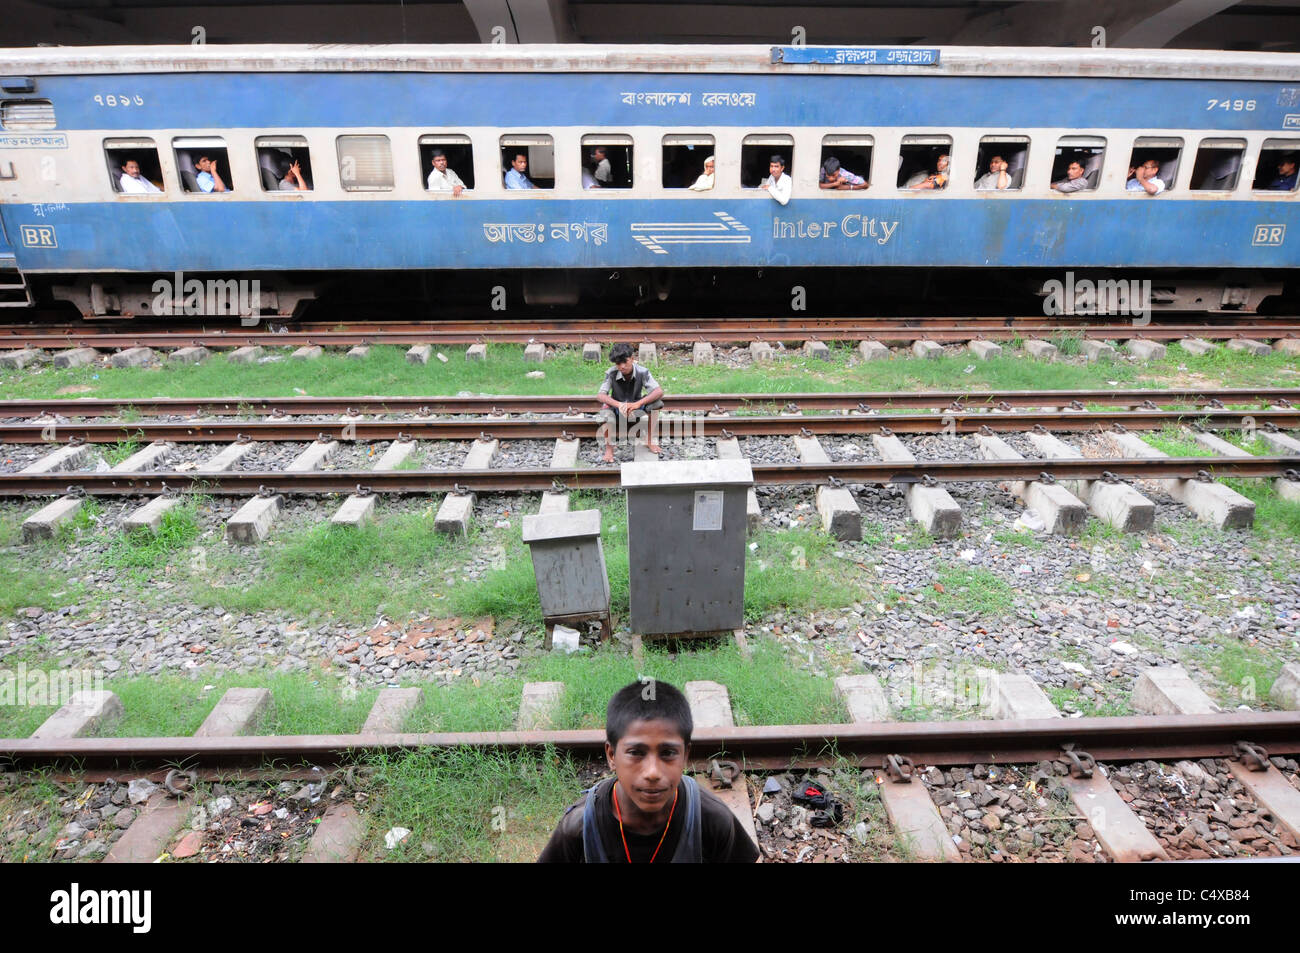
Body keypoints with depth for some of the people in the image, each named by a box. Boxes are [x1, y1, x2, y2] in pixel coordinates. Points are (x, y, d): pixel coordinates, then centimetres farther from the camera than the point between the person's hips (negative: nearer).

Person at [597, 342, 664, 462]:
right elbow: (600, 395, -27)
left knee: (656, 402, -26)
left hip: (636, 408, 1)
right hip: (617, 409, -1)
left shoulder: (642, 372, -19)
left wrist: (638, 403, -44)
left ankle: (649, 440, -10)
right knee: (606, 414, -36)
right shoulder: (611, 374, -20)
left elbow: (659, 391, -29)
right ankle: (609, 448, -11)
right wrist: (619, 404, -45)